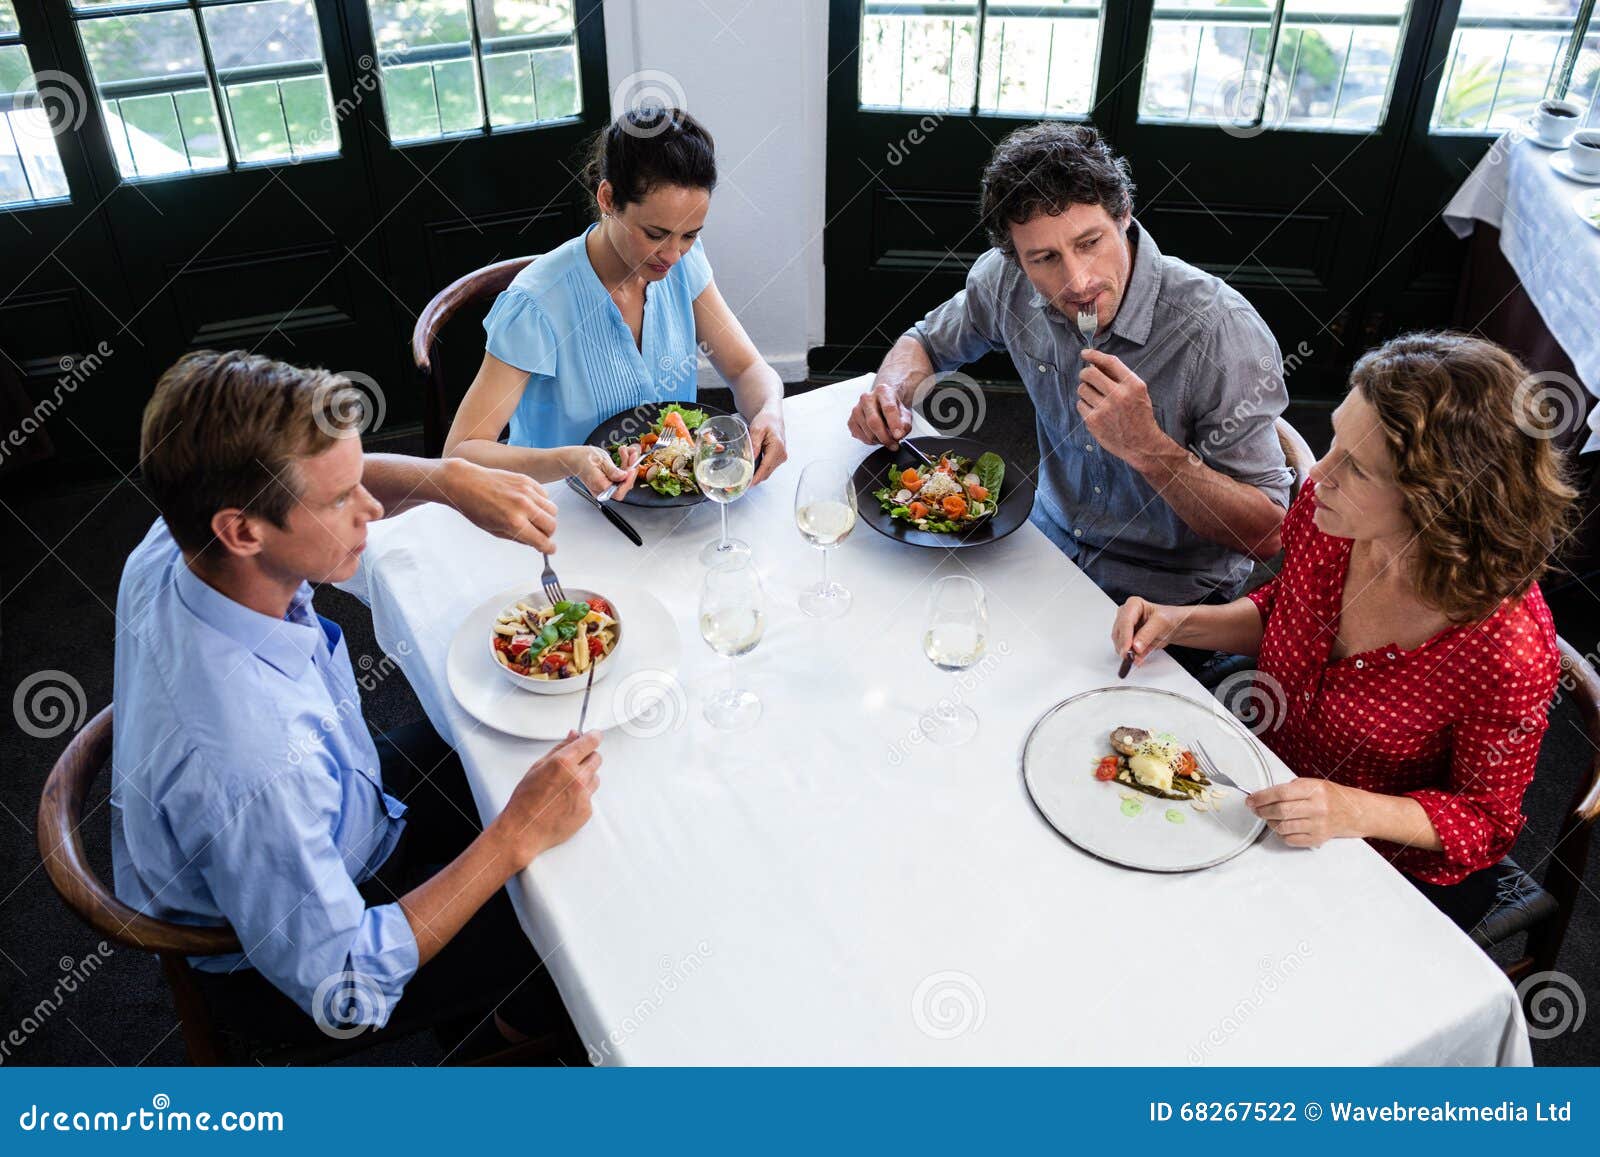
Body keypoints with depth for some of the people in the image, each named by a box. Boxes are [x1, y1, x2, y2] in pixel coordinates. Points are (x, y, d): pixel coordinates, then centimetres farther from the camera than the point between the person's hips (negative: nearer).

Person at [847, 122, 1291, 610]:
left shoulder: (1223, 332, -27)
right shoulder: (1008, 279, -12)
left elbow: (1268, 533, -23)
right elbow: (926, 342, 10)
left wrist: (1148, 447, -37)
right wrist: (891, 394, -14)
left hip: (1171, 599, -5)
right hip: (1050, 545, 5)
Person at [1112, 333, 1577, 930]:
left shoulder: (1507, 648, -33)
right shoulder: (1324, 510, -18)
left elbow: (1486, 819, -16)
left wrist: (1353, 812, -32)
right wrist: (1181, 623, -11)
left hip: (1395, 872, -5)